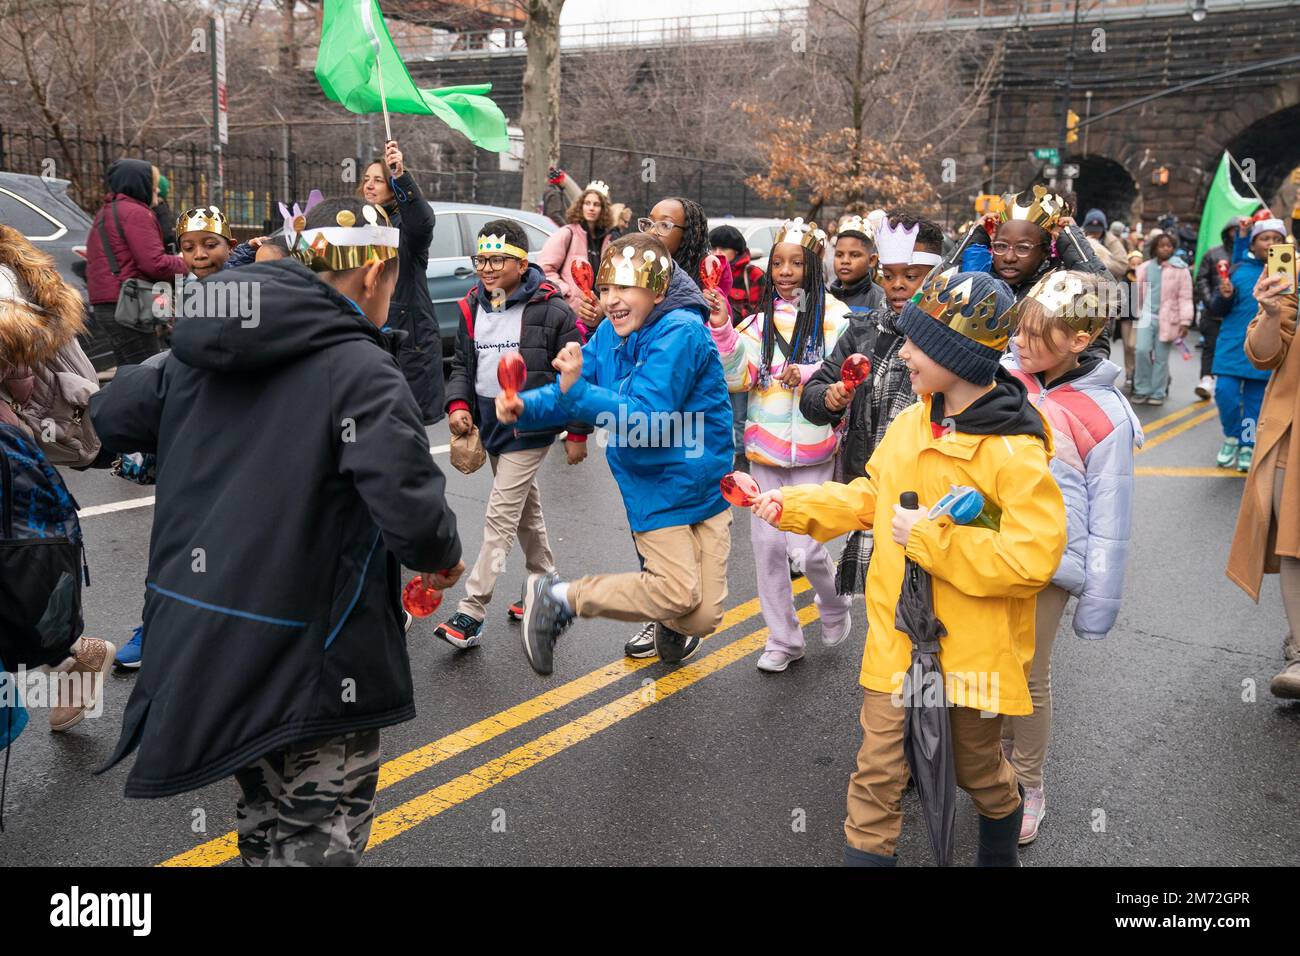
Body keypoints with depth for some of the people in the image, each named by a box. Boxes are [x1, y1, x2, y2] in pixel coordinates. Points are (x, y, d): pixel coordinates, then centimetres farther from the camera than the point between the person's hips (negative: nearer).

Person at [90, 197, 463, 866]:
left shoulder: (201, 354, 5)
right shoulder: (361, 371, -18)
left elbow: (110, 415, 19)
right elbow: (413, 515, -26)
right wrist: (445, 556, -5)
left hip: (195, 651, 7)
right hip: (307, 661, -7)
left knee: (269, 822, 27)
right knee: (320, 838, 11)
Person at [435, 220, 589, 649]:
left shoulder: (550, 309, -13)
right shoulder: (473, 308, 5)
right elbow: (462, 364, 13)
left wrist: (578, 433, -9)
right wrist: (458, 404, -6)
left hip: (530, 427, -7)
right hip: (490, 424, 7)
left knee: (500, 517, -9)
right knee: (526, 510, 19)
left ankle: (472, 611, -7)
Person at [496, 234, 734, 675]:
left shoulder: (680, 333, -21)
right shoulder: (610, 333, 1)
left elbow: (646, 417, -27)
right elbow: (567, 395, 1)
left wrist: (578, 390, -35)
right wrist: (525, 407, -19)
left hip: (704, 486, -2)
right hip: (654, 489, 2)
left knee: (702, 617, 0)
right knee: (680, 593, -18)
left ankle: (670, 625, 38)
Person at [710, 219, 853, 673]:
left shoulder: (833, 314, -3)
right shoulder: (761, 317, 6)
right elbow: (738, 377, -2)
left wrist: (808, 374, -21)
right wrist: (722, 330, -15)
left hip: (812, 449, -3)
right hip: (764, 446, 4)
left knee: (805, 548, -5)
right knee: (767, 545, 7)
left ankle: (835, 605, 28)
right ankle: (783, 638, 23)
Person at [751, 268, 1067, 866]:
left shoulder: (1014, 451, -21)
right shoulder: (912, 423, 0)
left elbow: (1033, 559, -27)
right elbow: (872, 495, 13)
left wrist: (929, 538, -25)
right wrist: (795, 505, 2)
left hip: (970, 650, -4)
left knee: (976, 770, 20)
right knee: (878, 775, 7)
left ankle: (1000, 856, 51)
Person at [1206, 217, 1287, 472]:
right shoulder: (1239, 270, -2)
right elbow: (1216, 310, 0)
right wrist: (1225, 296, -19)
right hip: (1233, 346, -1)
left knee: (1255, 400, 7)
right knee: (1225, 392, -8)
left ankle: (1247, 446, 22)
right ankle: (1231, 437, 17)